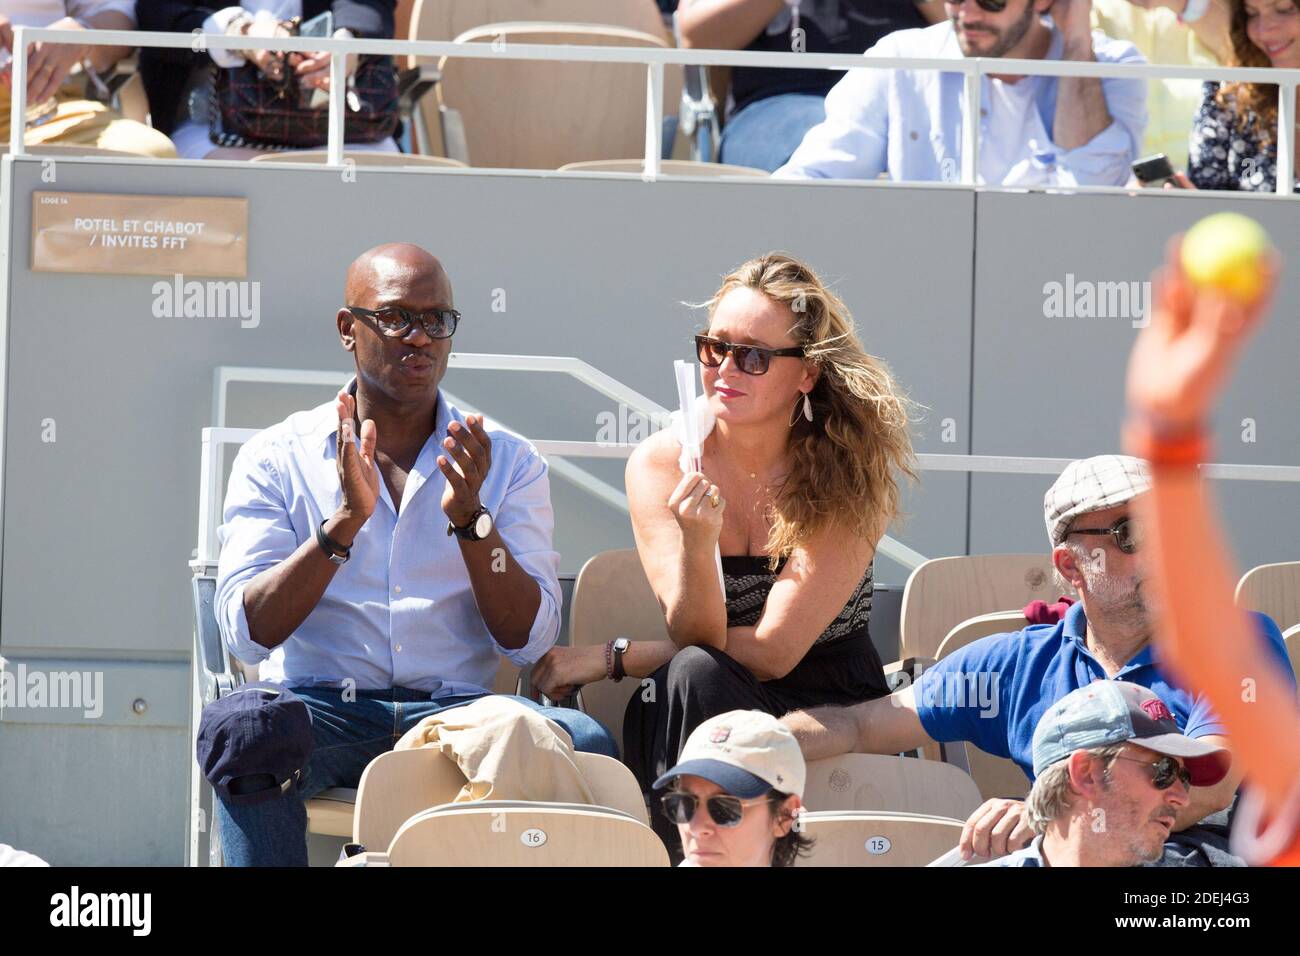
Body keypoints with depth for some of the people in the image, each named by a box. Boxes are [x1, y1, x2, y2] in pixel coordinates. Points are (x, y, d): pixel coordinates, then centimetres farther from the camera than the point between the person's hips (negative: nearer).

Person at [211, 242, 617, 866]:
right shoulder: (277, 458, 8)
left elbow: (528, 640, 2)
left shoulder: (509, 462, 12)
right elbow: (247, 632, -5)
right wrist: (345, 521, -17)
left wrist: (470, 517, -12)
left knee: (582, 742, -30)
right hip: (322, 712, -1)